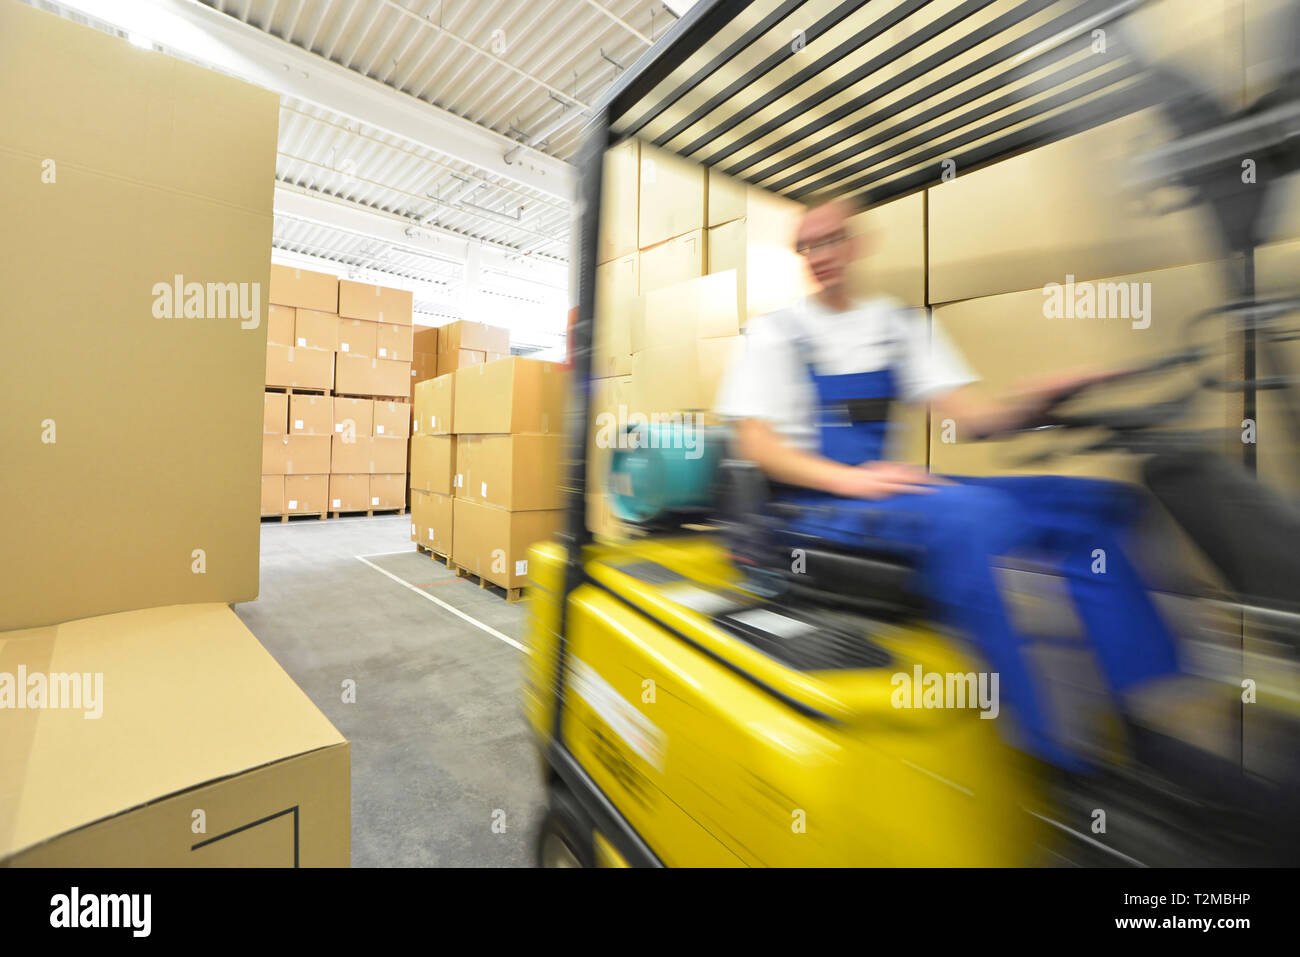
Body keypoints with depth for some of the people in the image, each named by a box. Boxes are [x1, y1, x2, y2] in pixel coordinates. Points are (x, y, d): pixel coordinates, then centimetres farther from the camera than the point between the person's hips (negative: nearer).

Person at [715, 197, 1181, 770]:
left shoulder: (900, 324, 17)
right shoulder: (774, 332, 5)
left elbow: (971, 416, 7)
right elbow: (754, 444, -9)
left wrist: (1038, 397, -16)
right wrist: (849, 478, -23)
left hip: (892, 485, 6)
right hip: (816, 503, -5)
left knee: (1087, 504, -10)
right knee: (970, 513, -33)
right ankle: (1060, 754, -25)